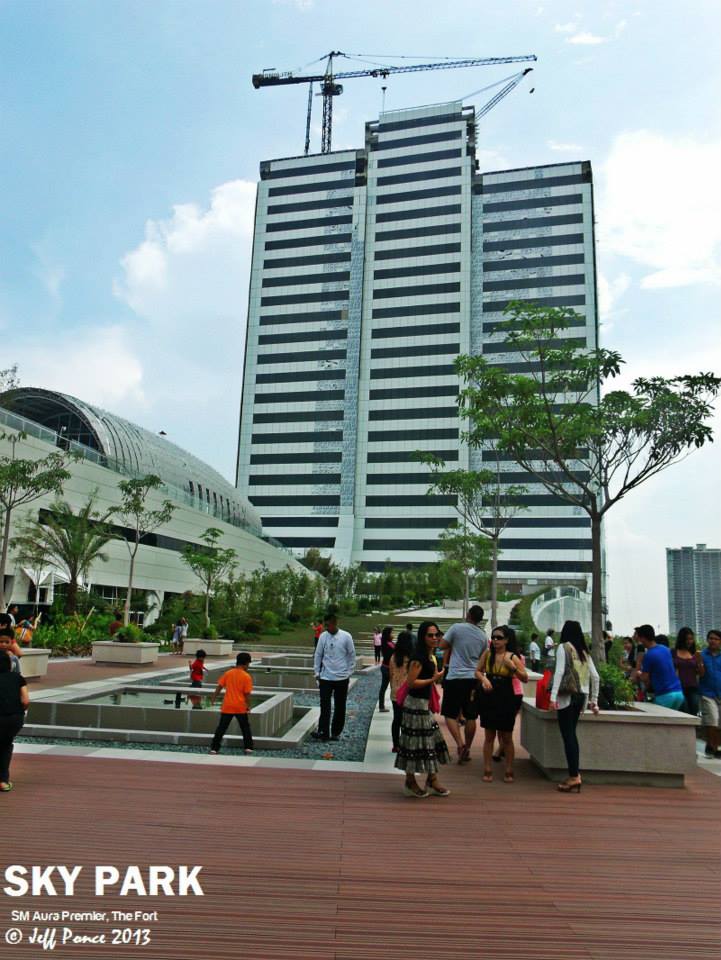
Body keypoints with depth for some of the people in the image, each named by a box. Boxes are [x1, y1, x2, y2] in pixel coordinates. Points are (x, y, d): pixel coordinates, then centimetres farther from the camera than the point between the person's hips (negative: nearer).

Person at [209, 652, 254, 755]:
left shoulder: (228, 673, 1)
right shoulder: (247, 676, -9)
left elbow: (219, 687, 2)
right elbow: (247, 694, -9)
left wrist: (213, 699, 10)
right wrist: (248, 706, 2)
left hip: (227, 706, 2)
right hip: (240, 707, -2)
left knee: (221, 728, 9)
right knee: (245, 727, 14)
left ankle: (214, 748, 7)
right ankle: (248, 747, 14)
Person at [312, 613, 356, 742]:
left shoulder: (346, 636, -7)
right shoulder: (323, 636, -2)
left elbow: (351, 655, 1)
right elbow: (318, 655, 6)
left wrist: (349, 673, 0)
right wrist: (317, 672, 4)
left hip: (342, 678, -1)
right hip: (325, 677, 1)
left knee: (340, 707, 8)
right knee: (325, 706, -5)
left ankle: (336, 732, 19)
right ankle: (323, 732, -5)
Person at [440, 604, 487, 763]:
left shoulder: (457, 628, -7)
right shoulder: (483, 637, 5)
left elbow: (442, 645, -2)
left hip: (455, 677, -4)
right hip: (473, 678, 4)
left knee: (450, 714, 3)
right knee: (470, 716, 11)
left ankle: (460, 744, -14)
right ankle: (467, 749, 17)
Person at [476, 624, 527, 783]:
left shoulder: (512, 657, -5)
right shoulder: (487, 653, 0)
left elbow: (525, 679, -6)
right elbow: (478, 671, 7)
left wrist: (513, 667, -21)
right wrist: (483, 679, -13)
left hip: (506, 699, -1)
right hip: (489, 698, 1)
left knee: (507, 737, 9)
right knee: (489, 736, 9)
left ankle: (509, 771, 20)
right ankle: (487, 770, 17)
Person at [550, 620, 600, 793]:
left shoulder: (563, 647, -3)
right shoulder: (584, 651, 14)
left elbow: (559, 672, -13)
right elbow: (595, 677, 12)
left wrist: (553, 696, -17)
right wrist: (594, 700, 19)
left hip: (567, 695, -6)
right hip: (582, 696, 6)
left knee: (567, 735, -3)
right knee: (571, 734, 13)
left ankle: (574, 776, -5)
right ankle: (575, 774, 11)